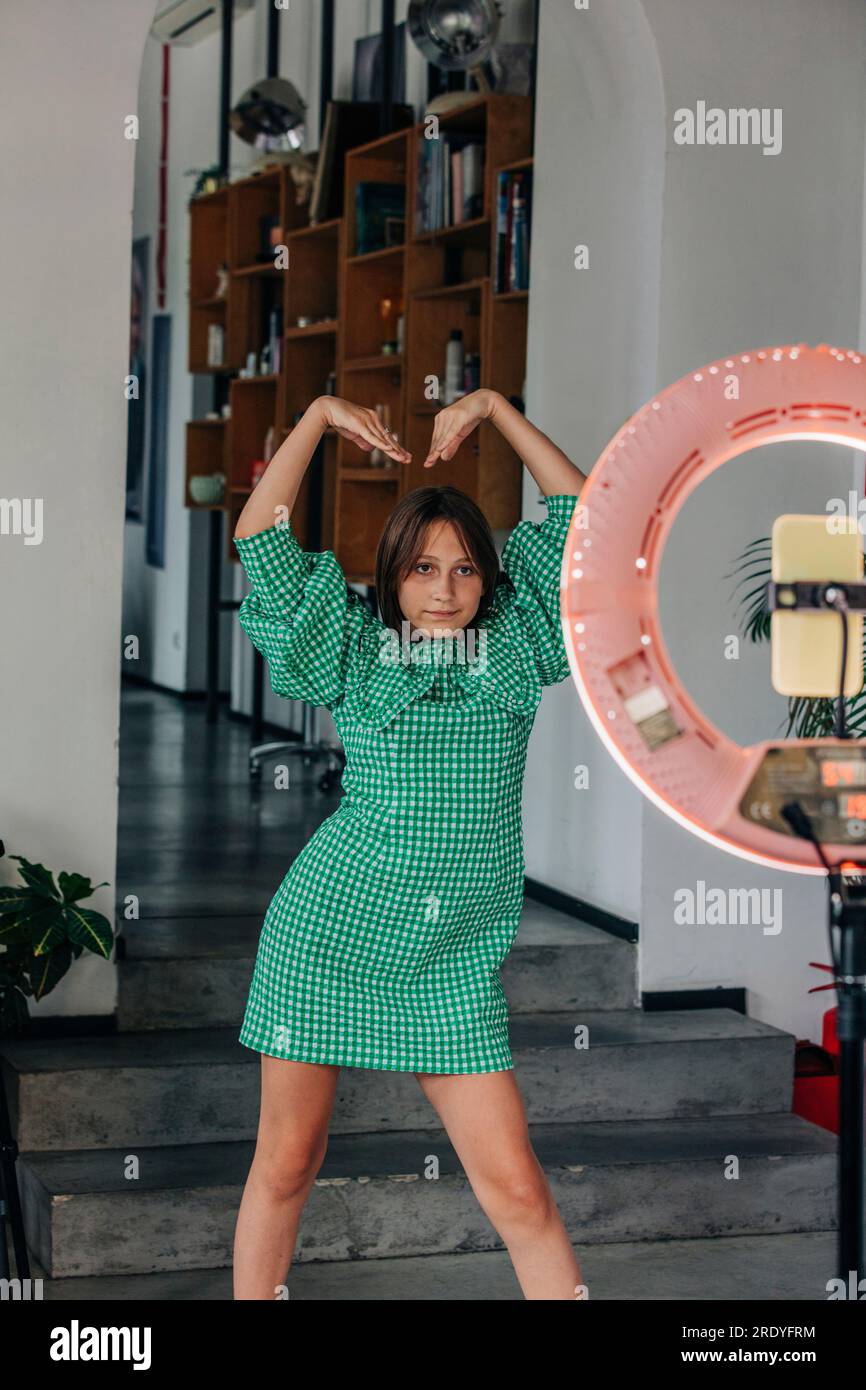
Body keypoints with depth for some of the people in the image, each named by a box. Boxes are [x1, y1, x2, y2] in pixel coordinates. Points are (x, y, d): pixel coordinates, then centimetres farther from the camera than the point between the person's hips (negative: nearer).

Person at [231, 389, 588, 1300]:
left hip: (454, 963, 1)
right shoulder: (354, 651, 5)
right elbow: (259, 539, 0)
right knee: (287, 1159, 6)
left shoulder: (513, 645, 9)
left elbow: (578, 511, 11)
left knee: (515, 1186, -3)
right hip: (329, 928, -1)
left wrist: (493, 407, 9)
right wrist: (322, 415, 1)